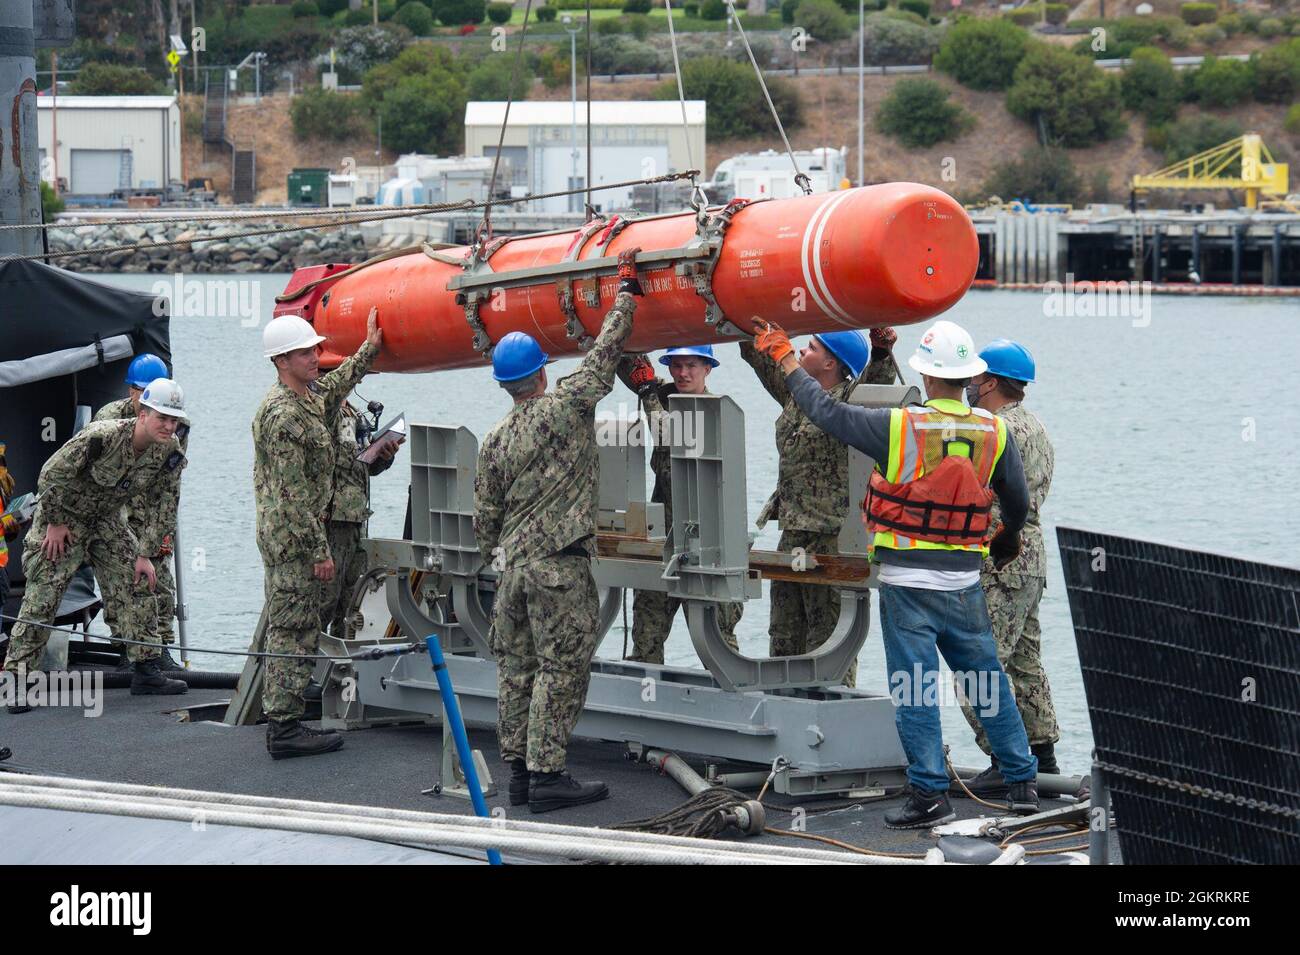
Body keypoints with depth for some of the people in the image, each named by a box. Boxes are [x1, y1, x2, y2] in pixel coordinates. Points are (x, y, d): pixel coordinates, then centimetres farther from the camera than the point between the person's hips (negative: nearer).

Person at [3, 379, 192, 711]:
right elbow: (51, 476, -22)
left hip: (108, 521, 6)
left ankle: (145, 670, 9)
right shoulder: (101, 437, -32)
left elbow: (156, 507, 1)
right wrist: (54, 523, -13)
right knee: (41, 599, -10)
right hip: (64, 517, -6)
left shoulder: (168, 452, -12)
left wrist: (145, 555, -1)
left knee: (138, 586, 0)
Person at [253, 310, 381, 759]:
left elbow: (337, 385, 40)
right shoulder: (282, 415, -19)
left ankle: (285, 724, 15)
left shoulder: (311, 395, 12)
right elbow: (293, 492, -21)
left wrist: (370, 349, 44)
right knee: (292, 632, -8)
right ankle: (284, 728, -7)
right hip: (290, 539, -10)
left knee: (297, 632, 12)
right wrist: (319, 550, -20)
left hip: (295, 540, 10)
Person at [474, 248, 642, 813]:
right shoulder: (566, 407, -8)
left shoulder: (495, 441, 8)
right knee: (561, 669, -4)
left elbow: (484, 519, 12)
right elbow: (606, 351, -4)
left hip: (512, 563, 6)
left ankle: (519, 769, 12)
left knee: (516, 669, 10)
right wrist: (626, 288, 6)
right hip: (559, 564, -6)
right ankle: (547, 775, -6)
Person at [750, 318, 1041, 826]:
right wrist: (1007, 539, 33)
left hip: (906, 582, -4)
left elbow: (824, 409, -1)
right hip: (964, 583, 4)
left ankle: (930, 794, -1)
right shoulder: (994, 433, -1)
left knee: (914, 690, 1)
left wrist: (784, 356, 14)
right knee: (989, 683, 14)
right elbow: (1018, 500, 10)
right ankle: (1022, 781, 19)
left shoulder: (898, 426, -11)